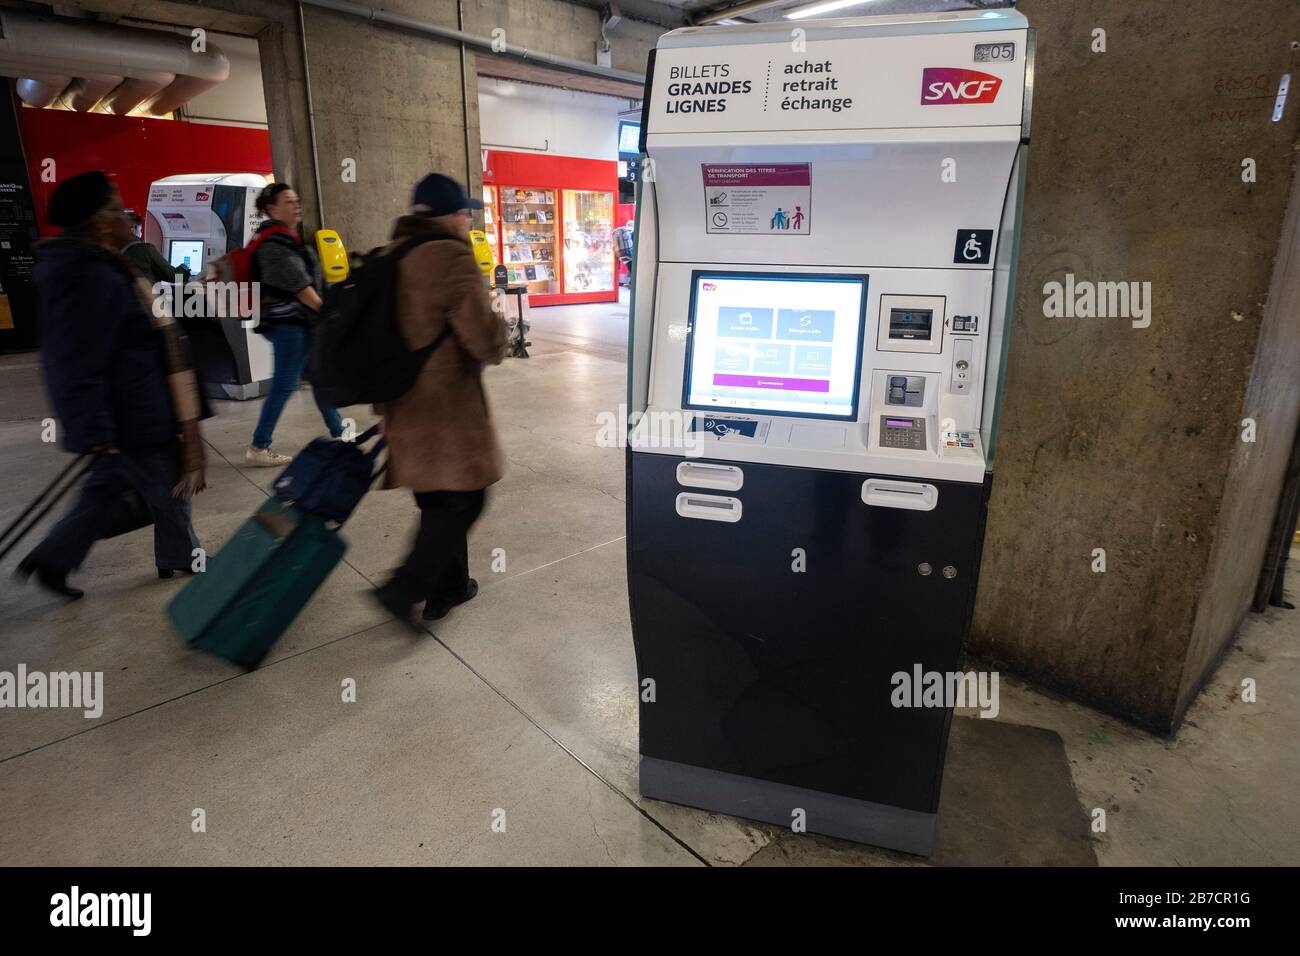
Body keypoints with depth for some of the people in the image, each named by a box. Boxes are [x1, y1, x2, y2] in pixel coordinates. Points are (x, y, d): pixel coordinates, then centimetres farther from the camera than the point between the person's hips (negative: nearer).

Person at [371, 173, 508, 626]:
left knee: (438, 499, 18)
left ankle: (447, 586, 29)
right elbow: (483, 337, -22)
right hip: (446, 407, -9)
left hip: (403, 406, 9)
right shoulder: (451, 257, -16)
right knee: (462, 500, 2)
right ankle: (403, 589, -1)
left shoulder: (388, 258, 11)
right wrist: (499, 343, 0)